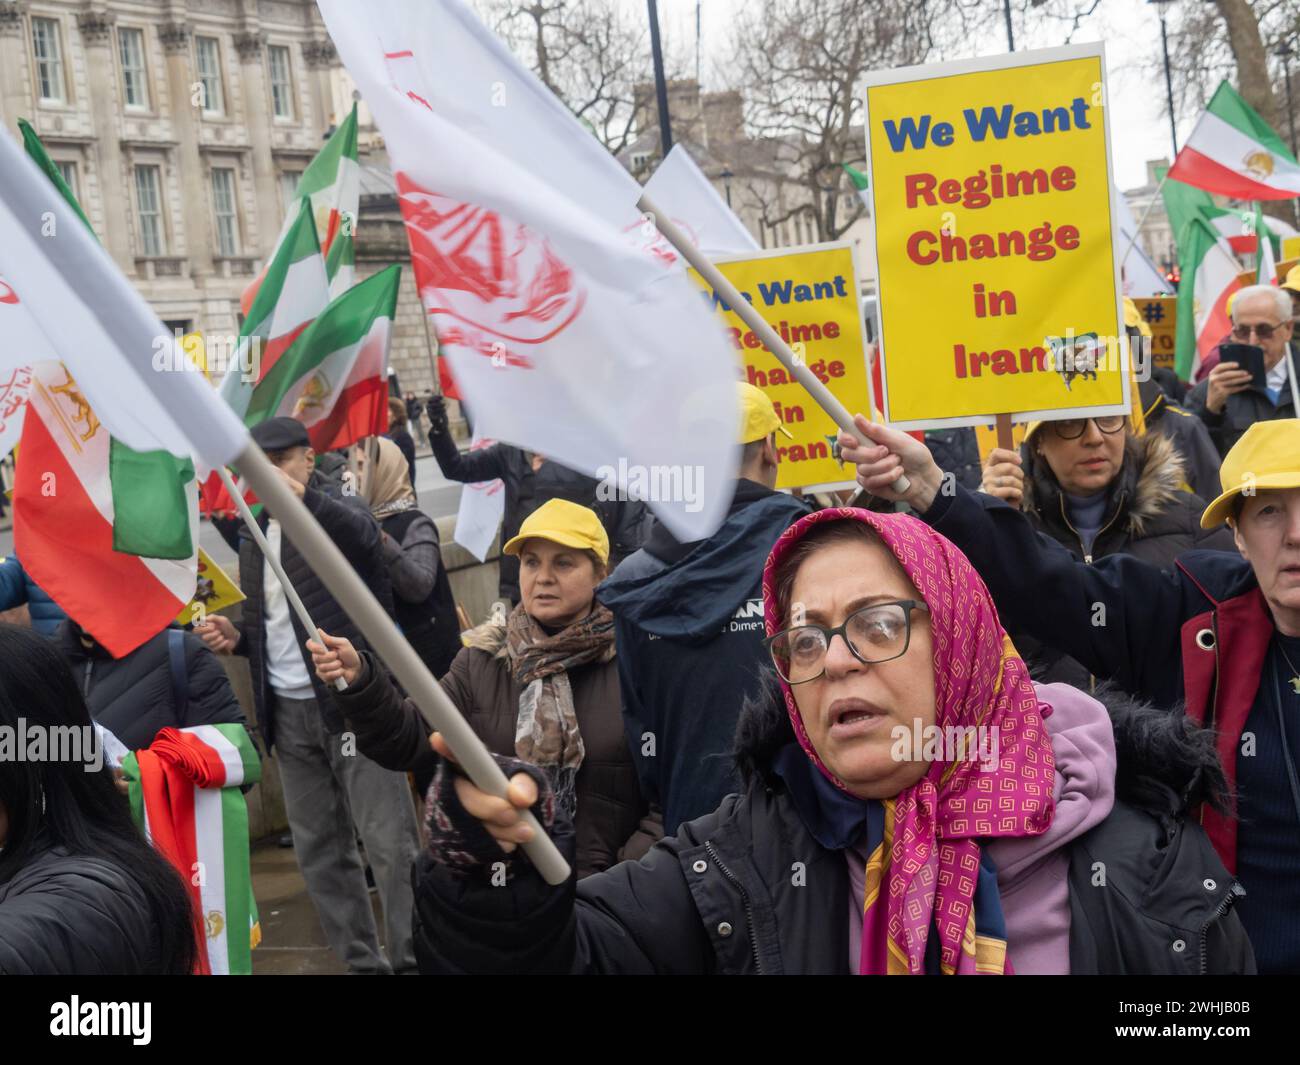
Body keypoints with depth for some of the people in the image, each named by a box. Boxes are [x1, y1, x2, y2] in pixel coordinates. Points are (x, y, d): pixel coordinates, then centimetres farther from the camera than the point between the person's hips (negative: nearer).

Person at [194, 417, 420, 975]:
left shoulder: (341, 512, -4)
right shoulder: (255, 537, 15)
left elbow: (363, 534, -30)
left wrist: (304, 496, -48)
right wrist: (236, 637, 1)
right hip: (288, 712, 7)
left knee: (390, 841, -8)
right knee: (319, 850, 9)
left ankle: (414, 959, -3)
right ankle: (362, 961, 18)